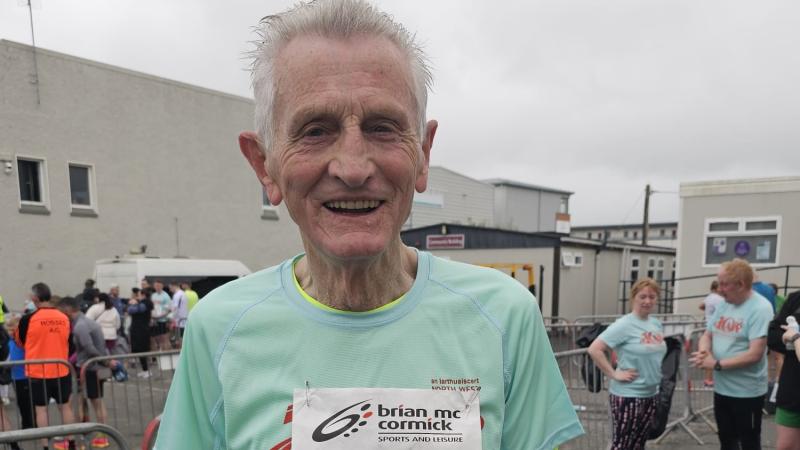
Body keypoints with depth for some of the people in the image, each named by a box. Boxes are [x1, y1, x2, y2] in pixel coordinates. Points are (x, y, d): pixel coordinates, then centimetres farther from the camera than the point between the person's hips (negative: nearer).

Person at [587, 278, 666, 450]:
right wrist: (614, 374, -20)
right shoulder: (624, 325, -16)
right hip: (627, 395, -7)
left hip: (651, 395, 7)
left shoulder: (657, 325, 6)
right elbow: (594, 349, -22)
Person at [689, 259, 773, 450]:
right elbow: (707, 335, 11)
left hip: (747, 392, -7)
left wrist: (717, 364, -20)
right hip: (722, 388, 7)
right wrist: (703, 351, -11)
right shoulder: (724, 305, 5)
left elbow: (754, 354, -24)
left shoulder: (760, 308, -18)